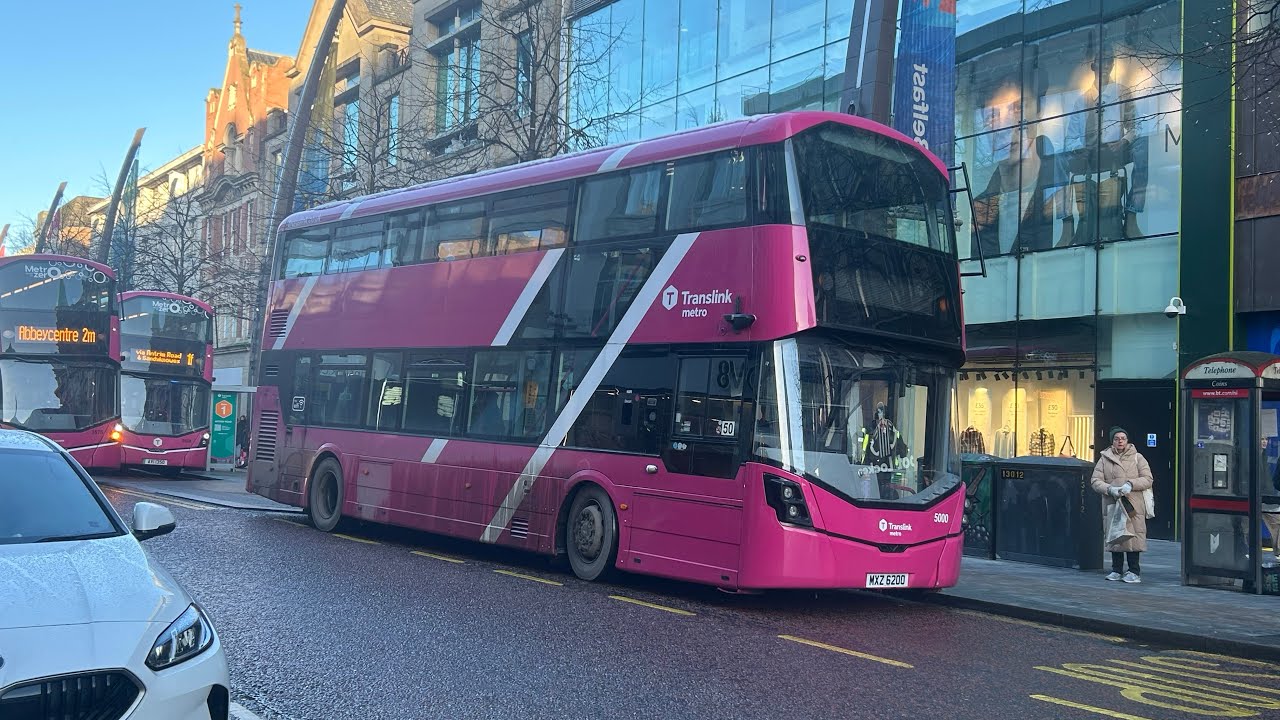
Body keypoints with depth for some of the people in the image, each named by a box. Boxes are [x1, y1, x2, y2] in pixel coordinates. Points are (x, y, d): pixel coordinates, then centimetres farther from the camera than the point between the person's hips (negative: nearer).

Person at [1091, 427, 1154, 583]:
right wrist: (1110, 489, -15)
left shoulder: (1137, 458, 8)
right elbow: (1095, 481, 4)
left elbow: (1148, 480, 2)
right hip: (1111, 504, 2)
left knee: (1132, 536, -6)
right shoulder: (1104, 459, 11)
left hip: (1133, 505, -2)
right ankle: (1116, 570, 16)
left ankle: (1134, 572, 1)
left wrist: (1130, 484, -15)